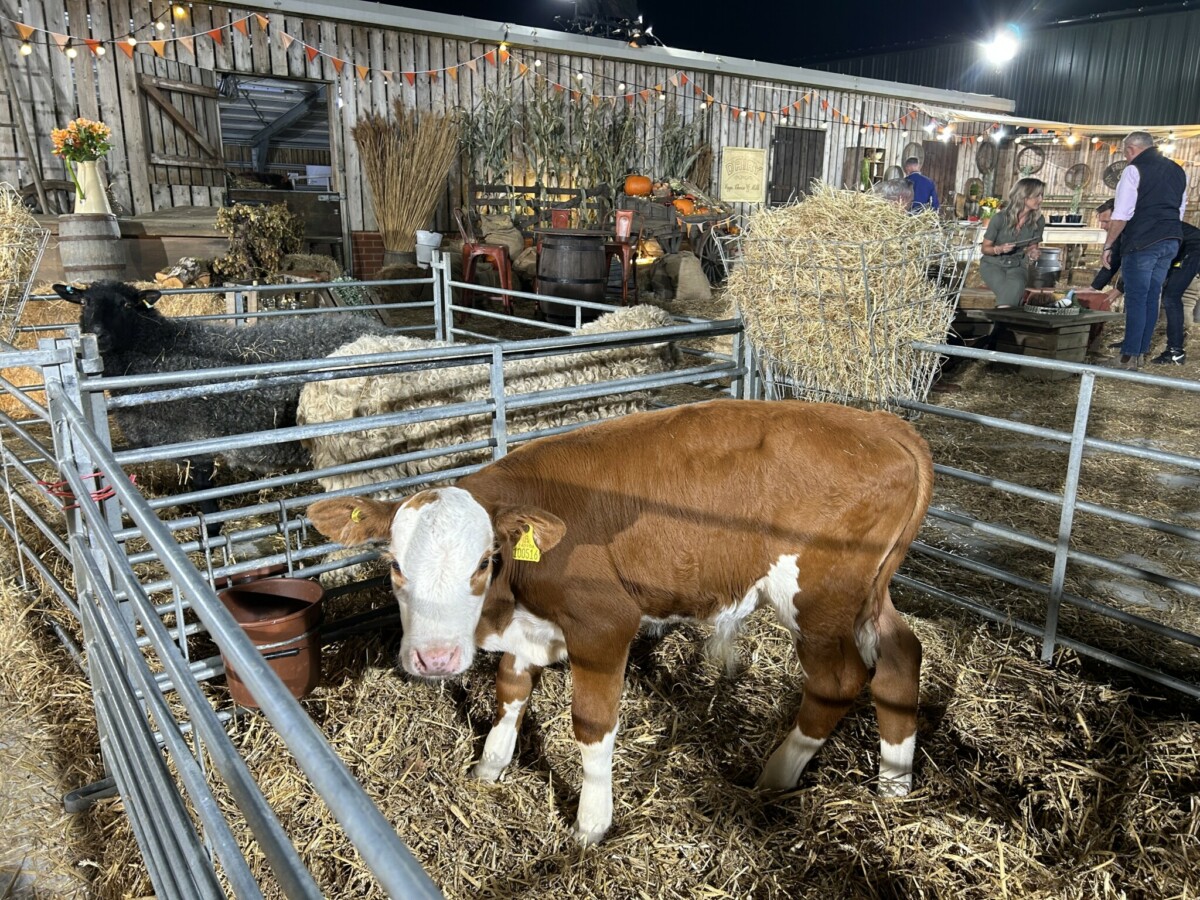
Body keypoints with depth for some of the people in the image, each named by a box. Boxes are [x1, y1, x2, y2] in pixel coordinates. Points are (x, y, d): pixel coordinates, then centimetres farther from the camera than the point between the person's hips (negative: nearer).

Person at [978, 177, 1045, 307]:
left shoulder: (1038, 220, -4)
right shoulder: (1000, 218, -14)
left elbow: (1032, 249, 10)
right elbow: (984, 248, -3)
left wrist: (1033, 254, -14)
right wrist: (999, 249, -24)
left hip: (1017, 266, 2)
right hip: (993, 264, -2)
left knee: (1016, 287, -34)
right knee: (1008, 291, -34)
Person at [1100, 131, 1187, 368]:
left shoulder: (1134, 170, -7)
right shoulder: (1177, 170, 16)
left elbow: (1121, 214, -13)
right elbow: (1180, 211, 20)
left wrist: (1108, 246, -8)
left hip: (1143, 242, -7)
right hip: (1171, 240, 7)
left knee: (1136, 298, -5)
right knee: (1152, 297, 11)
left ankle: (1130, 357, -5)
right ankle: (1142, 351, 15)